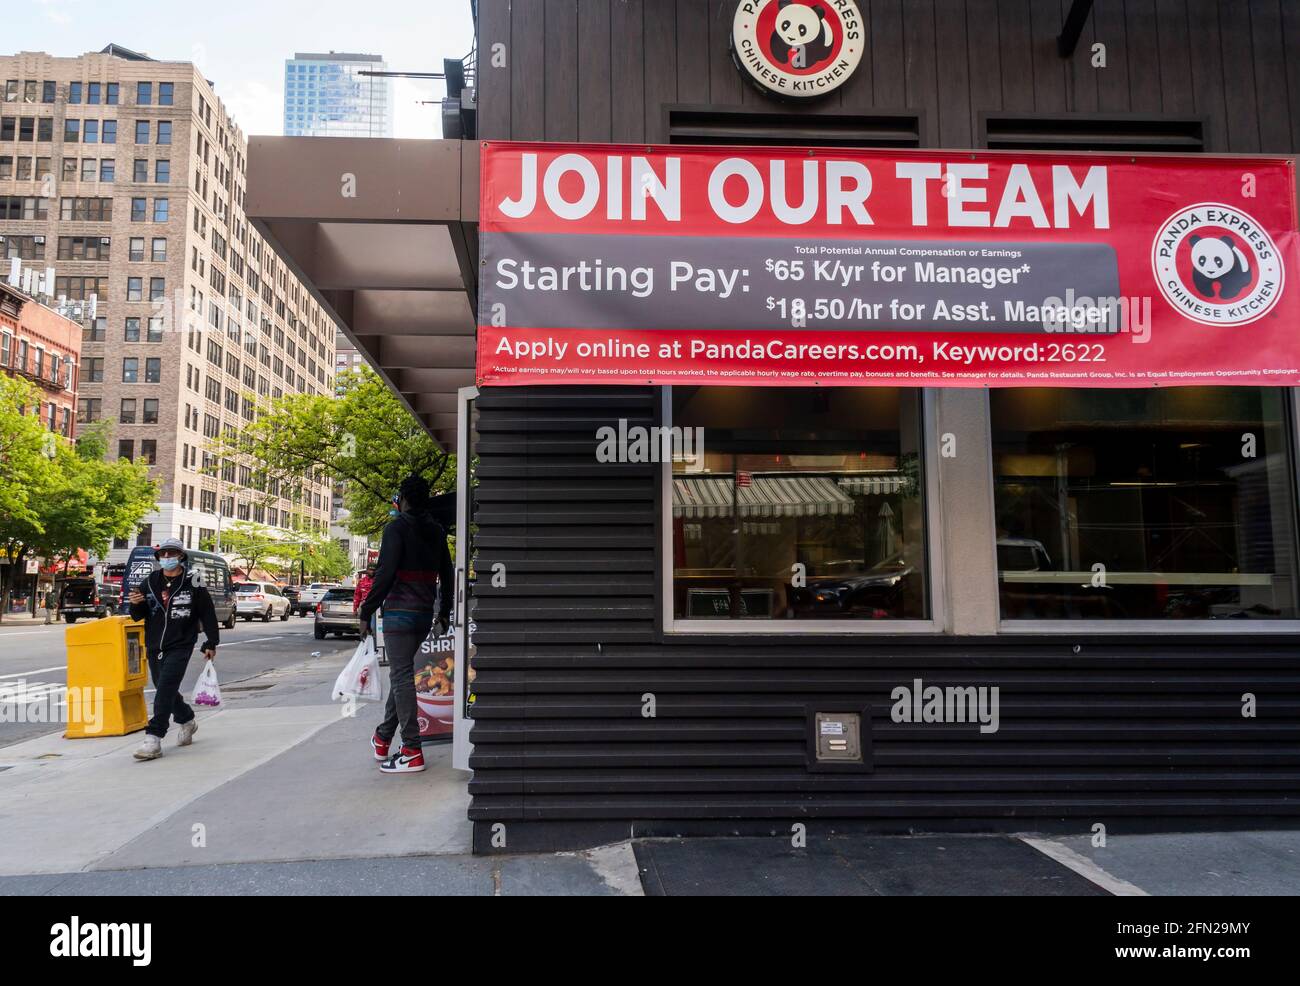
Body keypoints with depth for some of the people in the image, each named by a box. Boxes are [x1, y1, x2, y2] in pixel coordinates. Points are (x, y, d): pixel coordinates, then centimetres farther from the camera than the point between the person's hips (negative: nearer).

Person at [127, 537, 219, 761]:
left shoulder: (192, 583, -6)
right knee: (165, 691, 16)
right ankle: (187, 721, 40)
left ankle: (154, 738, -14)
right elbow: (138, 617, 10)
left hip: (180, 647, -5)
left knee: (165, 689, -16)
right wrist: (136, 605, -13)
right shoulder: (150, 582, 6)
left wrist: (211, 643, 1)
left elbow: (207, 614, 0)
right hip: (154, 647, 6)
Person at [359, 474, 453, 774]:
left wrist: (366, 612, -13)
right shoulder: (437, 532, 13)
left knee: (402, 676, -6)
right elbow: (447, 575, 17)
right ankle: (383, 740, 27)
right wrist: (445, 612, 27)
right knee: (401, 673, 18)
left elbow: (385, 573, -17)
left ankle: (412, 752, -7)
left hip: (399, 612, -7)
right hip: (425, 614, 7)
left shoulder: (397, 527, -9)